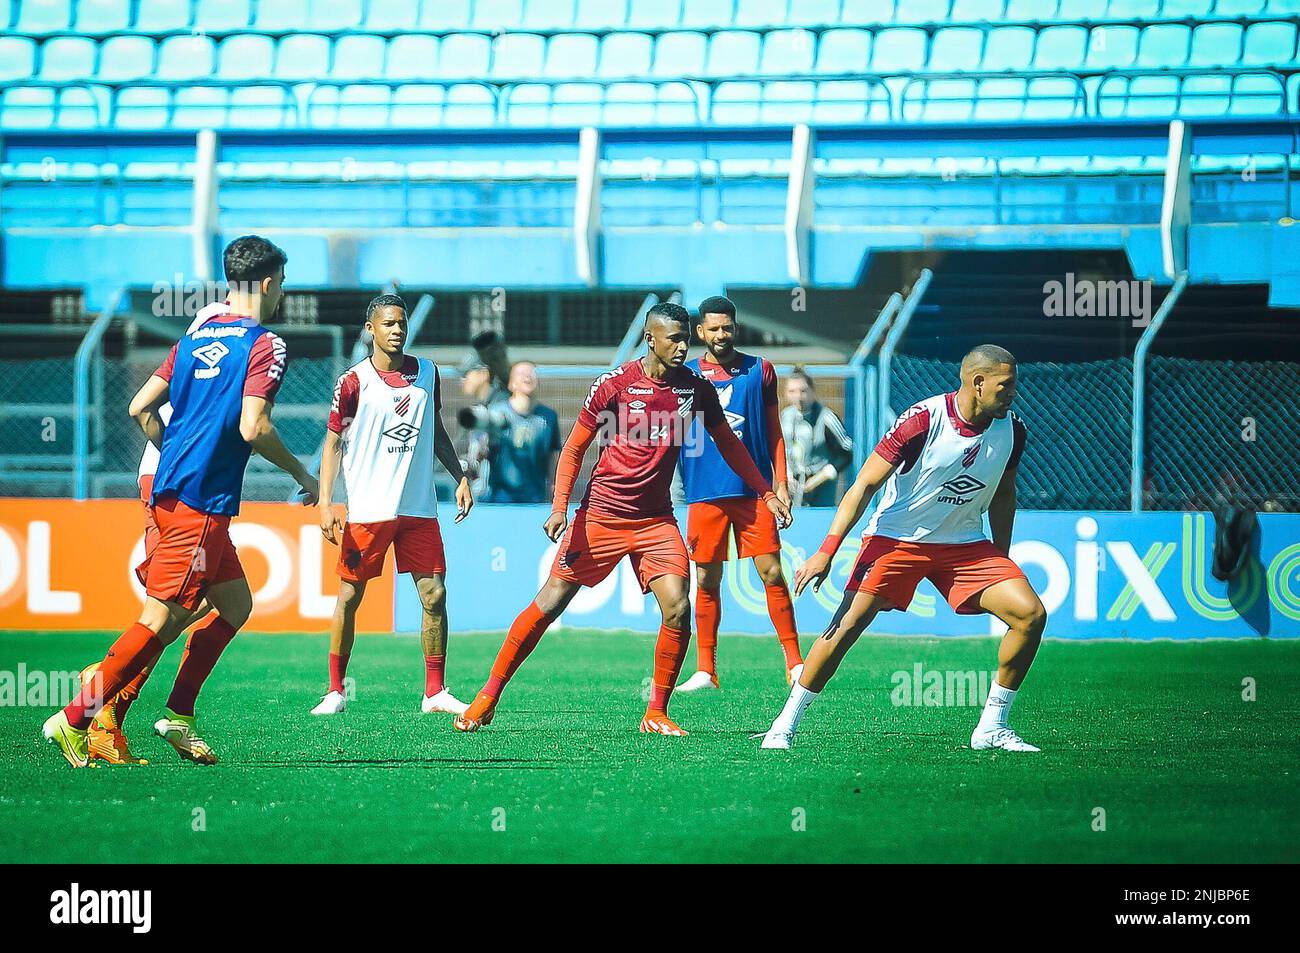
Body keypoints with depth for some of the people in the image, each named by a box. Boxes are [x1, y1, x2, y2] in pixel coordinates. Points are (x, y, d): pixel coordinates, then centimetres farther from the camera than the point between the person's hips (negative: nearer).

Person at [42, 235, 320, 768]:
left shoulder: (194, 339, 15)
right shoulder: (264, 346, -8)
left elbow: (141, 408, 14)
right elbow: (252, 429, -18)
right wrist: (301, 474, -4)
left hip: (169, 488, 9)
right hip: (202, 504, -9)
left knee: (236, 604, 17)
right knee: (162, 619, -7)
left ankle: (179, 715, 14)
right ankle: (74, 721, -9)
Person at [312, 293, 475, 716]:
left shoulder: (427, 373, 8)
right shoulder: (353, 382, -5)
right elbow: (333, 442, -1)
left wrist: (459, 476, 13)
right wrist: (325, 503, -9)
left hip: (419, 507, 3)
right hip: (367, 511, -3)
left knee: (434, 595, -2)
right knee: (349, 597, 1)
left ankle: (435, 693, 6)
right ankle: (335, 692, 12)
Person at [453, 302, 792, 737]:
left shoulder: (696, 389, 2)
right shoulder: (614, 384, -8)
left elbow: (728, 444, 18)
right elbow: (574, 448, -2)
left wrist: (766, 492, 15)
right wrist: (560, 508, -14)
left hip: (656, 519, 3)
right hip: (600, 515, -3)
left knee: (678, 610, -14)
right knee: (549, 604, -4)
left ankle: (656, 714, 1)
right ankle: (488, 697, 8)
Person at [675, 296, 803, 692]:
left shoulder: (759, 370, 6)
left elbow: (773, 430, 11)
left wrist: (781, 482, 4)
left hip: (754, 489, -1)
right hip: (704, 492, 1)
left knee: (772, 573, -5)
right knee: (707, 581, 3)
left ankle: (794, 662, 1)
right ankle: (706, 671, 10)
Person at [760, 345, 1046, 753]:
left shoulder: (1011, 429, -3)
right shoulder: (923, 419, -19)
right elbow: (864, 485, -17)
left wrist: (1001, 564, 17)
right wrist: (826, 552, -23)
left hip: (966, 544, 5)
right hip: (896, 537, -5)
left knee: (1031, 614, -12)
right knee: (846, 626, -16)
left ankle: (991, 727, -1)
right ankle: (786, 724, 0)